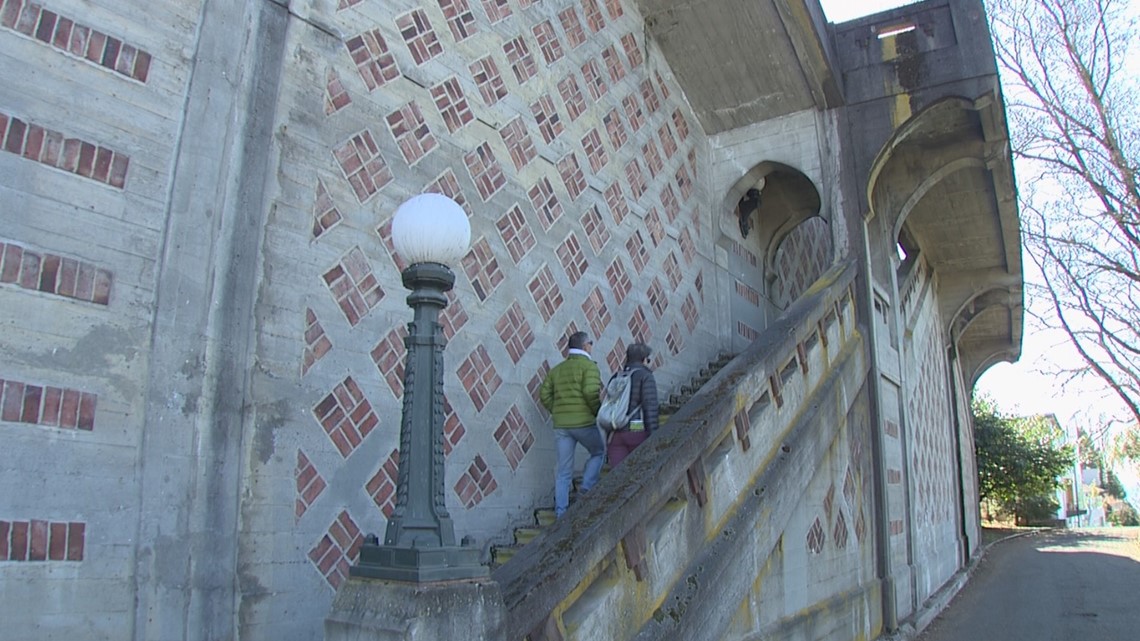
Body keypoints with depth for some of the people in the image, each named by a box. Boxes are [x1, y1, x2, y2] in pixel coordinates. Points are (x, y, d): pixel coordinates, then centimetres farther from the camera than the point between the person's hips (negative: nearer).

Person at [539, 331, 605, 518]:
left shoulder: (557, 369, 15)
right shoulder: (589, 366, -5)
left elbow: (544, 394, 9)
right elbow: (591, 392, -19)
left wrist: (557, 412, 15)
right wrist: (598, 411, -4)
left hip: (561, 425, 5)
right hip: (584, 422, -5)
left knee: (564, 471, 9)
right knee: (599, 452, 20)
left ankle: (560, 511, 9)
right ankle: (587, 487, 5)